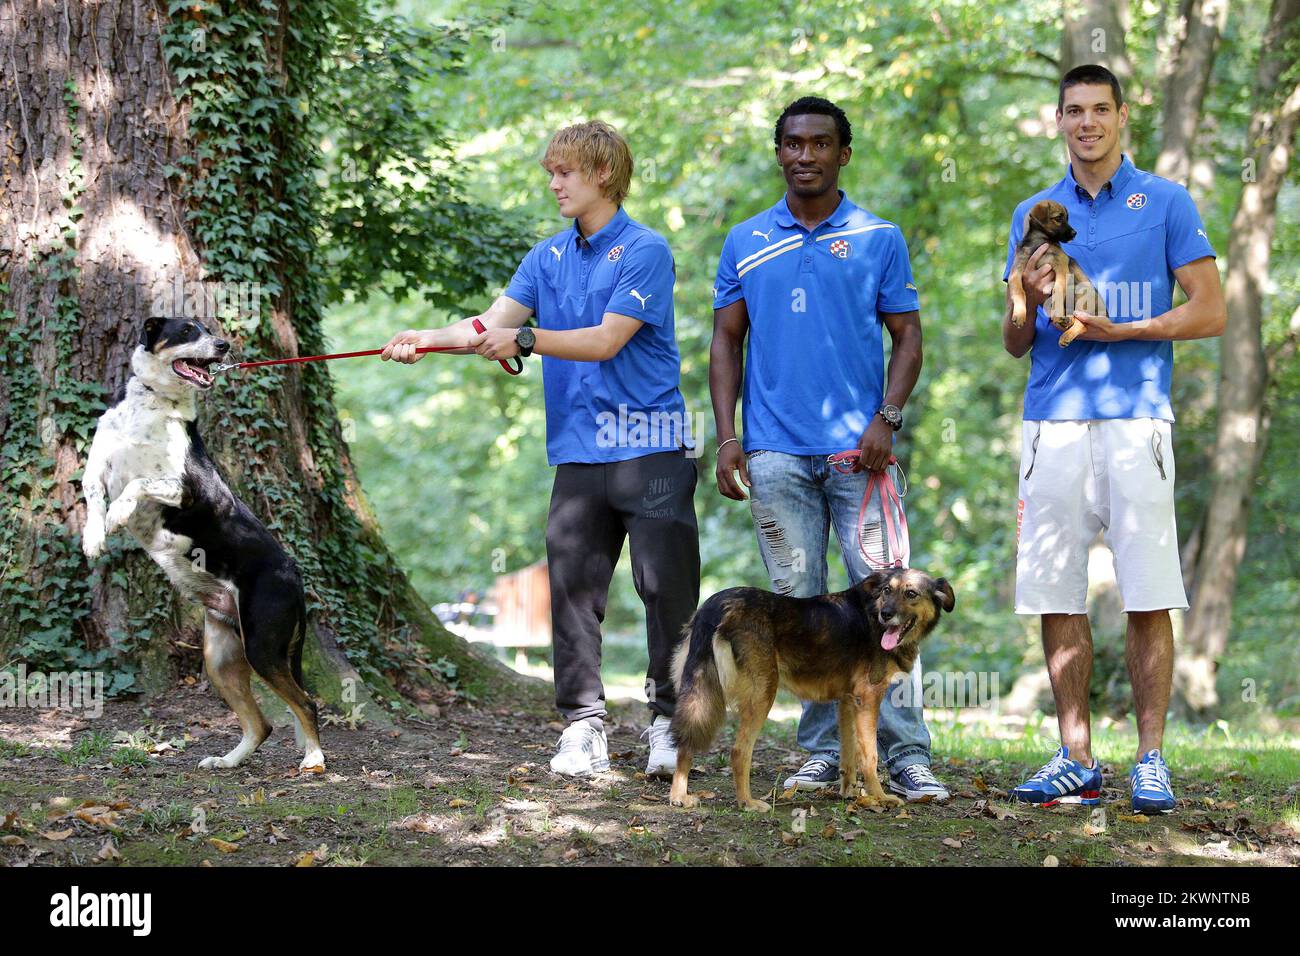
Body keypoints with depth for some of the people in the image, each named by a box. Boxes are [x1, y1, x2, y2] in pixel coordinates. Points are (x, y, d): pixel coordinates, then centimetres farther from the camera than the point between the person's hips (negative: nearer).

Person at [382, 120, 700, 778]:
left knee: (666, 587, -3)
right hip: (578, 450, 6)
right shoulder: (548, 257, 15)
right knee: (572, 586, 2)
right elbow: (495, 320, 6)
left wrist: (526, 340, -21)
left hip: (649, 448, -6)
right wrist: (427, 339, -9)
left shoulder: (644, 251, -5)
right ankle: (583, 725, 7)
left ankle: (668, 722, 8)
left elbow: (607, 340, -14)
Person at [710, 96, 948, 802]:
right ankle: (822, 752, 12)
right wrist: (727, 438, 2)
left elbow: (907, 337, 6)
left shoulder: (879, 239, 7)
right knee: (799, 604, 4)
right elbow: (726, 342, 12)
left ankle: (906, 756, -5)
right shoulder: (745, 243, 11)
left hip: (859, 449, -2)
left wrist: (887, 419, -9)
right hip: (776, 453, 2)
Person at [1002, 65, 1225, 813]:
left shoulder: (1166, 203, 6)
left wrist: (1117, 330, -10)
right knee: (1056, 597, 2)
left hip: (1136, 418, -3)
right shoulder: (1034, 213, 16)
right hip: (1052, 420, 4)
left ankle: (1151, 759, 2)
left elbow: (1210, 312, 0)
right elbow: (1015, 344, 15)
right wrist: (1028, 302, -7)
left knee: (1148, 600, -5)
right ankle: (1076, 759, 9)